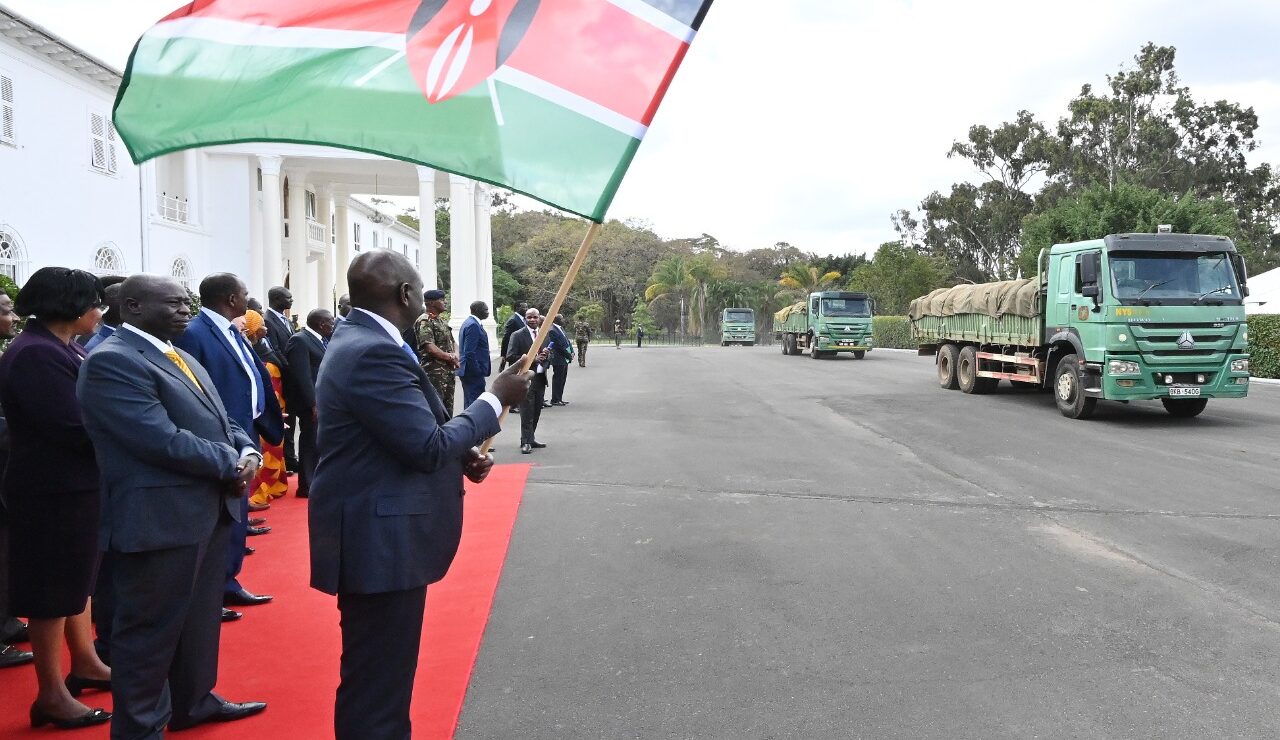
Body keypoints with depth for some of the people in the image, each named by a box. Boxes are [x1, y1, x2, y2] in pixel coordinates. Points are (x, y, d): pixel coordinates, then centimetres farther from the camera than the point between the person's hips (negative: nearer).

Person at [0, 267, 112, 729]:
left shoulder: (61, 348, 9)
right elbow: (74, 428, -27)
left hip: (76, 485, 10)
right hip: (54, 490, -10)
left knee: (77, 579, 21)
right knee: (53, 587, 2)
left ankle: (84, 663, 37)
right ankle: (51, 694, 15)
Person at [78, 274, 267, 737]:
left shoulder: (182, 358, 14)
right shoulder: (112, 361, -17)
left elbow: (220, 421, 16)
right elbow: (163, 440, -25)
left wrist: (248, 451, -5)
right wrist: (231, 462, -14)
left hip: (209, 511, 9)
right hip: (160, 519, -9)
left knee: (200, 618, 21)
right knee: (151, 630, 5)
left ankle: (194, 701, 38)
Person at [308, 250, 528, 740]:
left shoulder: (360, 341, 11)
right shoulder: (375, 354, -22)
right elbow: (428, 447, -23)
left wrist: (461, 455, 5)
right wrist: (496, 399, -12)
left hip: (377, 533, 11)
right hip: (381, 541, -11)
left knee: (380, 673, 23)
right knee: (377, 680, 2)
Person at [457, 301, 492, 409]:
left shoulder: (468, 323, 15)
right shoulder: (473, 325, -16)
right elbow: (469, 353, -22)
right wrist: (478, 371, -18)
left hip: (468, 372, 11)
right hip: (474, 373, -11)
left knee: (470, 404, 15)